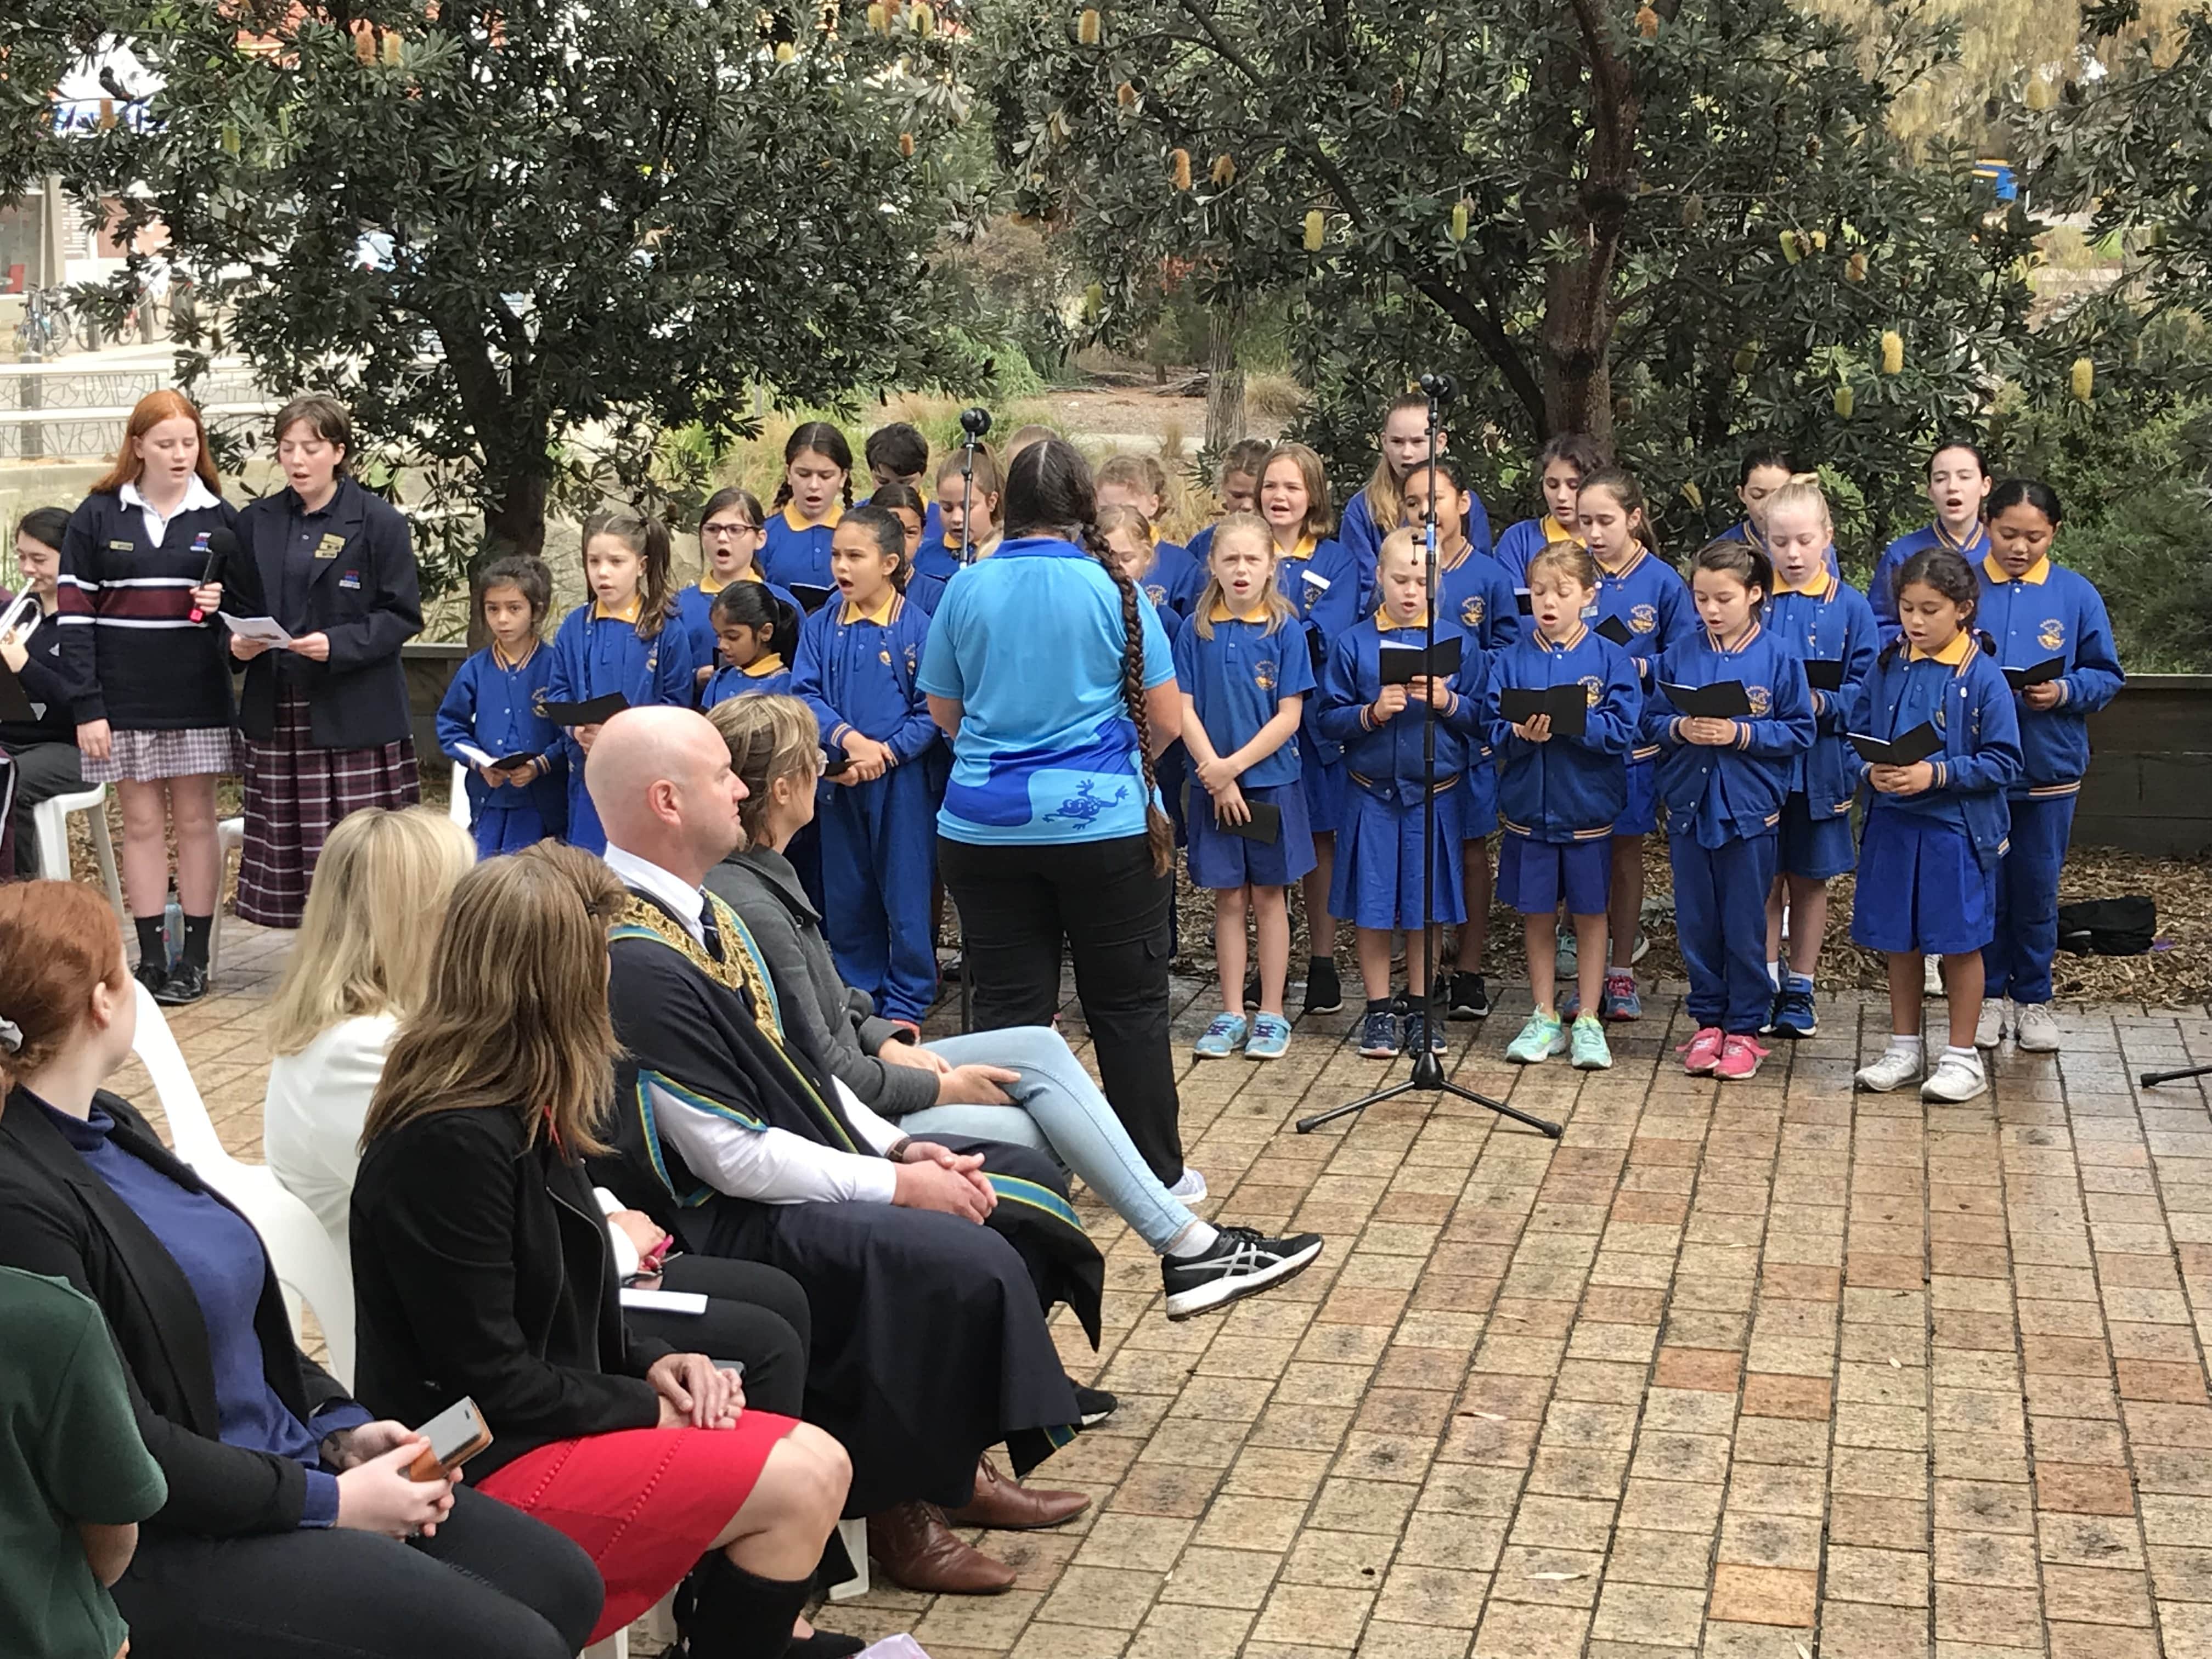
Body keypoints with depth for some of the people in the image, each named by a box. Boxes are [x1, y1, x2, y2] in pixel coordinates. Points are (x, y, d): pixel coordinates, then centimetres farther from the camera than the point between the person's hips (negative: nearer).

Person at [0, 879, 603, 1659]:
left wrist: (343, 1427, 3)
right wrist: (330, 1501, -15)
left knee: (563, 1583, 3)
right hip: (169, 1549, -9)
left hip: (292, 1466, 9)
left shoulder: (113, 1126, 9)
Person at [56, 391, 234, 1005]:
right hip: (124, 698, 0)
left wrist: (223, 604, -13)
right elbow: (75, 614, -1)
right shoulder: (97, 516, 2)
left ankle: (195, 958, 10)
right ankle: (151, 958, 11)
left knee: (195, 820, 4)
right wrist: (87, 707, -9)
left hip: (197, 696, 0)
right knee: (141, 823, 5)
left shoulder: (219, 517, 5)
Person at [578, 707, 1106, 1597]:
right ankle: (898, 1504, -2)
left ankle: (951, 1462, 15)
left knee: (1029, 1183, 9)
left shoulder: (698, 911, 6)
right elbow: (736, 1157, -24)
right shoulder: (637, 964, -25)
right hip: (725, 1220, -10)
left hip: (796, 1157, 10)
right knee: (965, 1266, -25)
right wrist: (896, 1184, -17)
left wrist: (897, 1146, 1)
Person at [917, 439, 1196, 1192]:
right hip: (1104, 822, -2)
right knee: (1129, 1008, 9)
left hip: (984, 826, 2)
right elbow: (1166, 719, -2)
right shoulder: (1112, 589, -7)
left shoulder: (967, 588, -1)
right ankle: (1156, 1175, 17)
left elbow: (944, 712, 10)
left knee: (1007, 1009, 8)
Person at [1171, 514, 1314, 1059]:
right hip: (1214, 783, 1)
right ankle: (1231, 1014, 14)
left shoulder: (1285, 630, -4)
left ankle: (1271, 1015, 12)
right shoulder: (1197, 630, 1)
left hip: (1271, 780, -1)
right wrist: (1216, 774, -11)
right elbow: (1184, 709, -2)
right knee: (1229, 898, 7)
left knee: (1268, 896, 5)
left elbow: (1289, 716, -7)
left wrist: (1234, 766, -13)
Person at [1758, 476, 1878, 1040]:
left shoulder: (1848, 606, -1)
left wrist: (1821, 704, -18)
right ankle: (1767, 983, 17)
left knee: (1810, 878, 10)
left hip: (1820, 763, 0)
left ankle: (1800, 989, 21)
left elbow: (1867, 688, -2)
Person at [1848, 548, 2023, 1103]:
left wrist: (1937, 774, -20)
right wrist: (1872, 770, -10)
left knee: (1959, 943, 6)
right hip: (1891, 823, 4)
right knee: (1898, 942, 12)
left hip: (1956, 828, -4)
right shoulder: (1887, 667, 2)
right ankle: (1903, 1049, 26)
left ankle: (1963, 1057, 18)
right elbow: (1856, 734, 10)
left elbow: (2003, 763, -10)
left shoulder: (1982, 676, -10)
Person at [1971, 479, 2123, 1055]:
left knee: (2037, 889, 10)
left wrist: (2063, 692, -16)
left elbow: (2106, 676, 2)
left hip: (2049, 771, 0)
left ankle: (2032, 998, 24)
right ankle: (1988, 994, 23)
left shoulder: (2077, 594, -1)